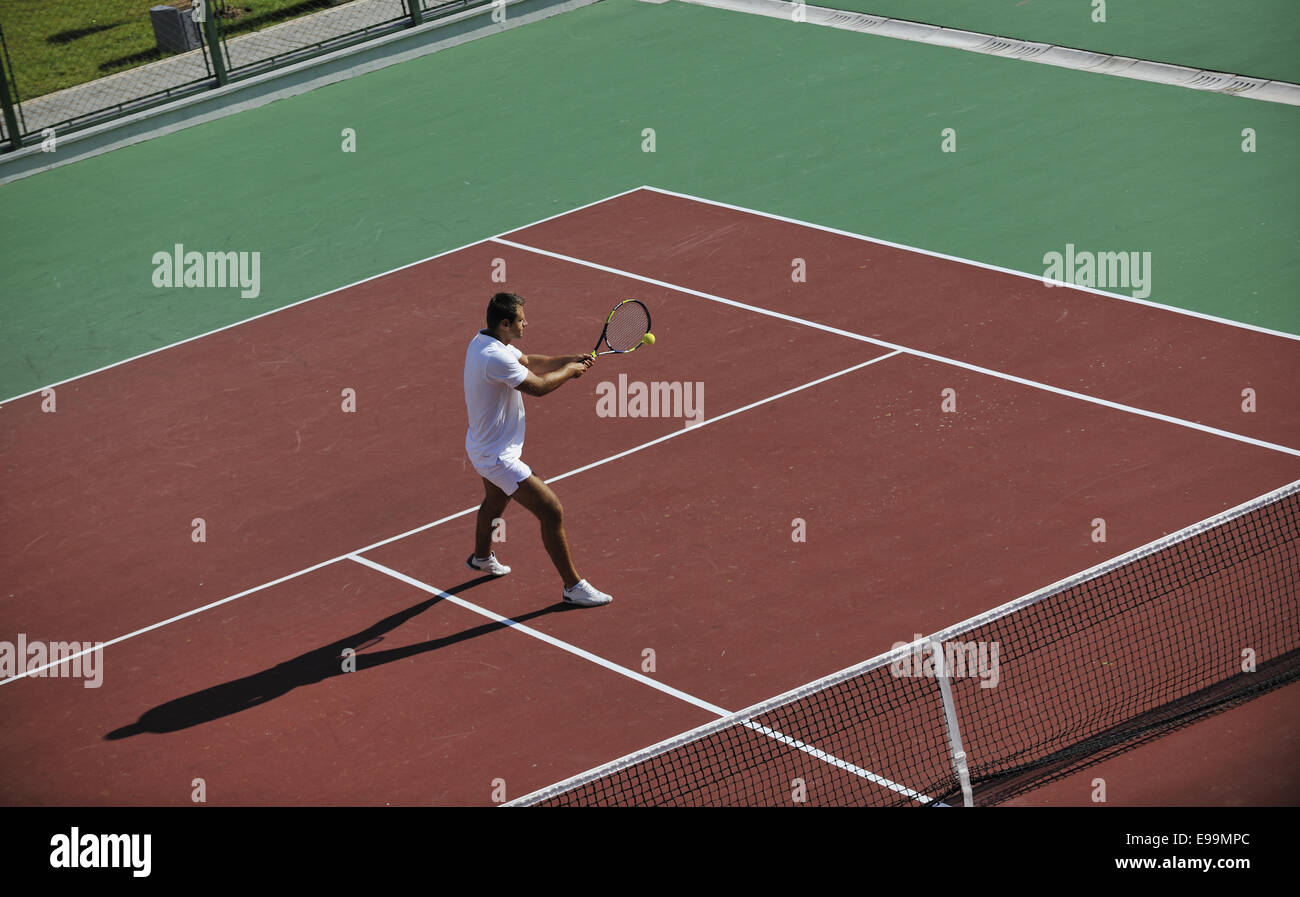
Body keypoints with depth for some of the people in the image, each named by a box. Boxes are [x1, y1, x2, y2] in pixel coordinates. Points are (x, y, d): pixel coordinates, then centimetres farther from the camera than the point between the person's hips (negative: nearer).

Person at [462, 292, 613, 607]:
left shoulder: (483, 340, 0)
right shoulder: (496, 358, -33)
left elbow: (527, 361, 12)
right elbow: (539, 386, -24)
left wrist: (568, 359, -1)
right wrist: (571, 370, -6)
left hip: (483, 447, 11)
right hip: (498, 457, -11)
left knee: (496, 500, 36)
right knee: (552, 512, -8)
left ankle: (482, 557, 61)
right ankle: (573, 587, 1)